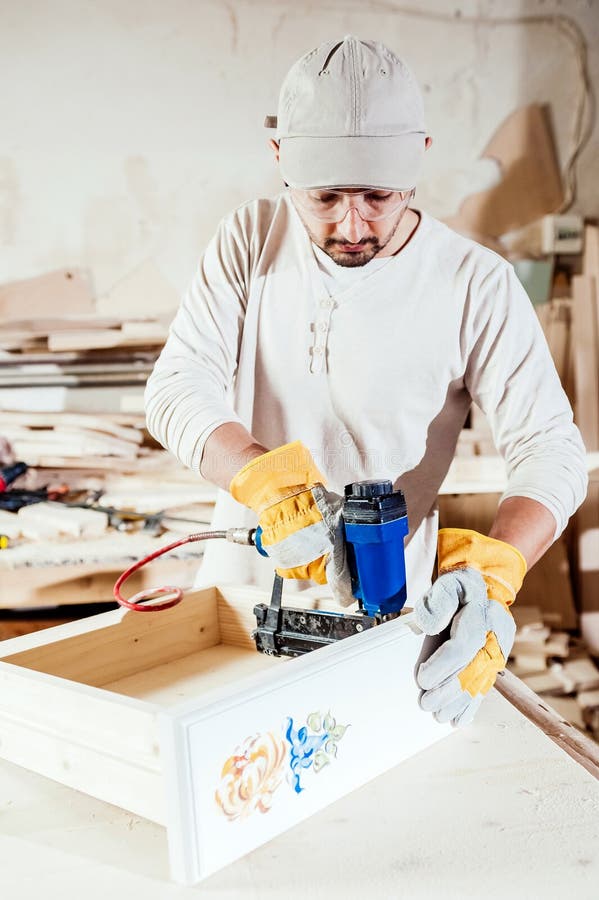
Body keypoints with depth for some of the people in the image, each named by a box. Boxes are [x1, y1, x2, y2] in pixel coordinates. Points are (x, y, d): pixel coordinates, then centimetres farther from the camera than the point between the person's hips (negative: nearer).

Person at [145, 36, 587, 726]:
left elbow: (549, 447, -15)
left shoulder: (477, 285, -13)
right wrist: (270, 480, -32)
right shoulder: (251, 241, -5)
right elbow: (178, 387, -13)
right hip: (239, 584, 2)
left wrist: (491, 574, -34)